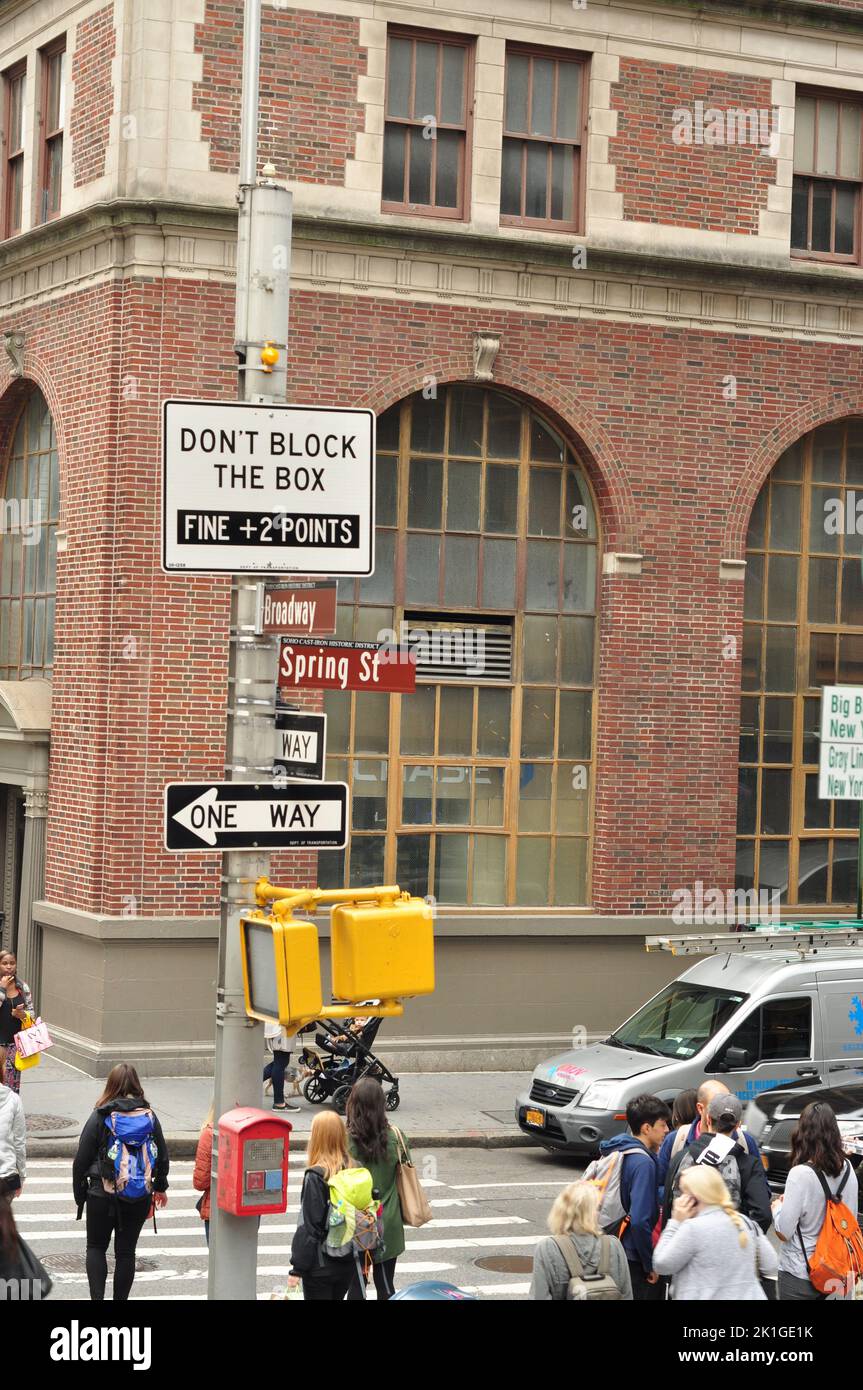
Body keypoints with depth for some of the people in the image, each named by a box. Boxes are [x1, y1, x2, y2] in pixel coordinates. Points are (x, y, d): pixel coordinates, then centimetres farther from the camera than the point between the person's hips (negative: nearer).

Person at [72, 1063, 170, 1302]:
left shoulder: (100, 1117, -9)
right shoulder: (149, 1116, -1)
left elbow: (81, 1159, -6)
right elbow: (162, 1155, 8)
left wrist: (79, 1193, 5)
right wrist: (160, 1187, 23)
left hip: (102, 1194, -2)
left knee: (96, 1247, 12)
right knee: (126, 1251, 11)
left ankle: (97, 1297, -4)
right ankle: (120, 1299, 13)